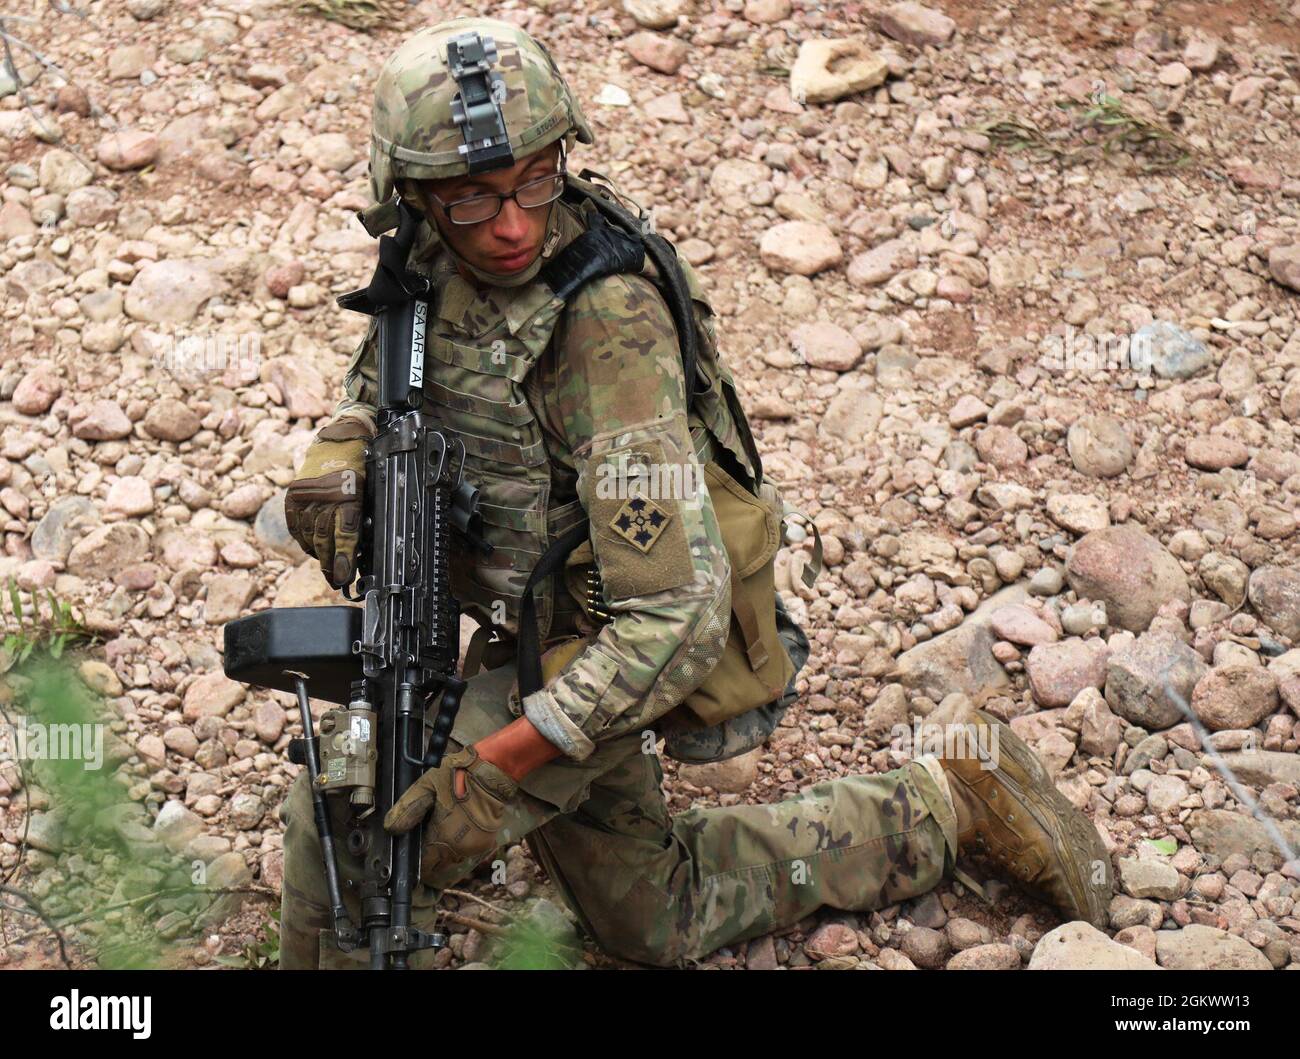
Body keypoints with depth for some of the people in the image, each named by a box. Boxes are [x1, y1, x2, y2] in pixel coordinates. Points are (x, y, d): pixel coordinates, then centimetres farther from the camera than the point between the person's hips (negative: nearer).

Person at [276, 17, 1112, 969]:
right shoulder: (433, 258, -9)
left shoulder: (604, 323, -32)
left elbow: (682, 612, -35)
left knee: (348, 826, -18)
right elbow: (382, 378, 13)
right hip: (527, 637, 8)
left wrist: (498, 764, -38)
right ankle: (947, 807, 34)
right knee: (659, 927, 25)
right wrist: (338, 451, -12)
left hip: (592, 660, -8)